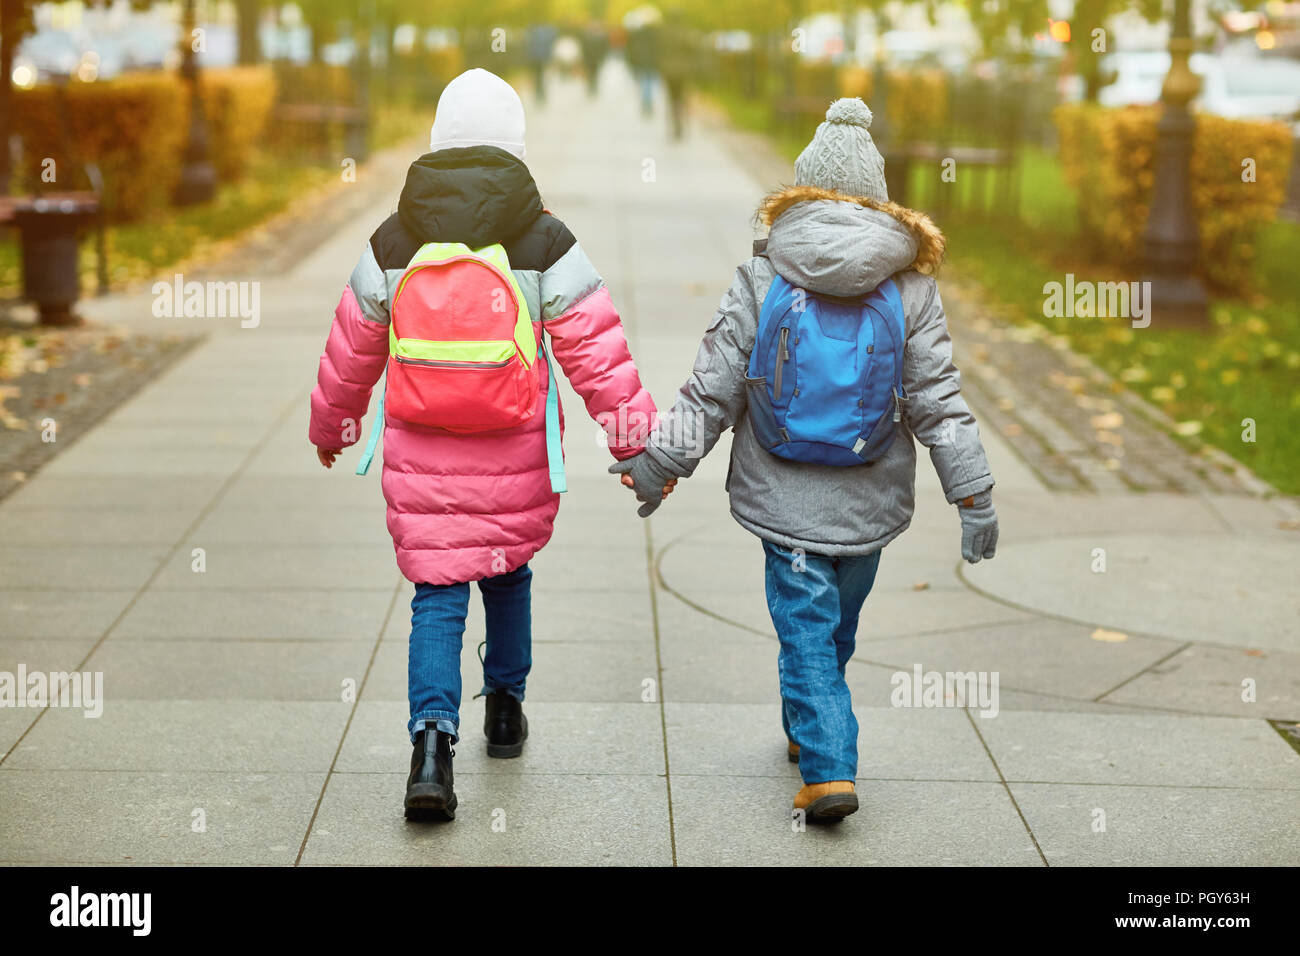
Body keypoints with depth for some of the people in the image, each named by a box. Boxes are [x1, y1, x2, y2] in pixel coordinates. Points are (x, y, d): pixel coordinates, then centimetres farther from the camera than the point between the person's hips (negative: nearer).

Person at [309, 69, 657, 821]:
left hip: (419, 456, 0)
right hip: (514, 458, 0)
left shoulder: (390, 245, 0)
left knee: (438, 597, 5)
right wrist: (638, 441, 1)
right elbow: (599, 356, -7)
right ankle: (505, 710, 37)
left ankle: (434, 736, -13)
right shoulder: (547, 244, -8)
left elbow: (350, 354, 11)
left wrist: (331, 428, 27)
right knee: (509, 572, 22)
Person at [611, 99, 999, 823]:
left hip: (786, 497, -2)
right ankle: (809, 733, 40)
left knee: (806, 628, 4)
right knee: (837, 622, 21)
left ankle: (829, 769, -7)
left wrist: (662, 460, 4)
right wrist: (973, 493, 0)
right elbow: (938, 399, -4)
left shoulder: (762, 280, -7)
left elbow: (713, 390, -6)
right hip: (870, 503, 2)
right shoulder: (911, 287, -4)